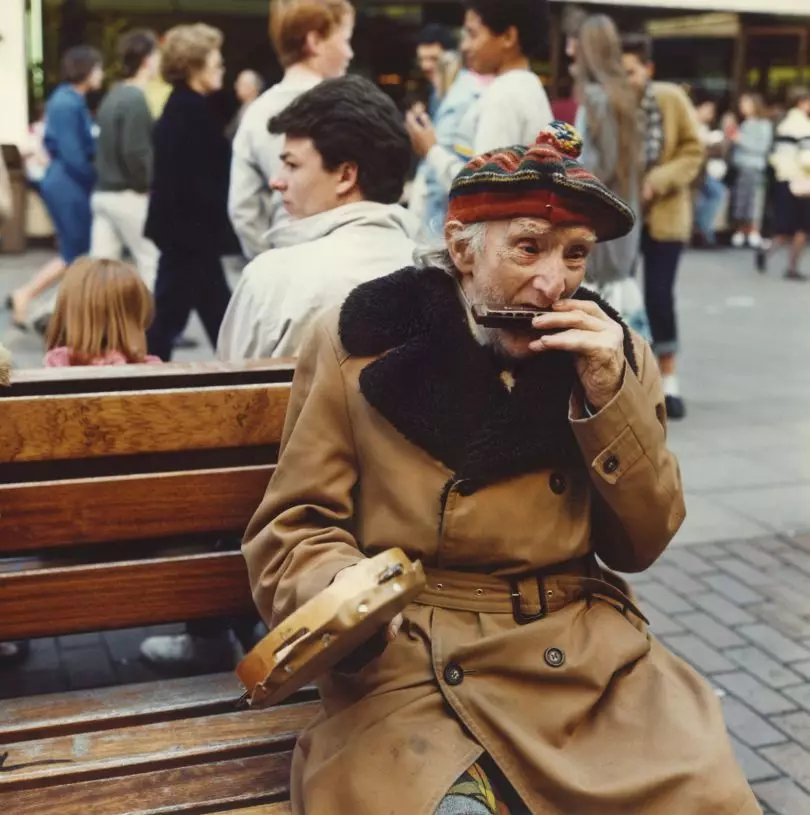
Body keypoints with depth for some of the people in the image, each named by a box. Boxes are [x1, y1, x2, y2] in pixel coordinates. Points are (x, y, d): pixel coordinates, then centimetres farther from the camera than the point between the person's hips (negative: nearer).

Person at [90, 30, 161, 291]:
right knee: (152, 261, 3)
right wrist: (154, 185, -10)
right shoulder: (135, 99, -15)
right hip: (129, 196, -8)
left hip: (103, 193, 8)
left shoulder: (112, 96, 13)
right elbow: (135, 154, -21)